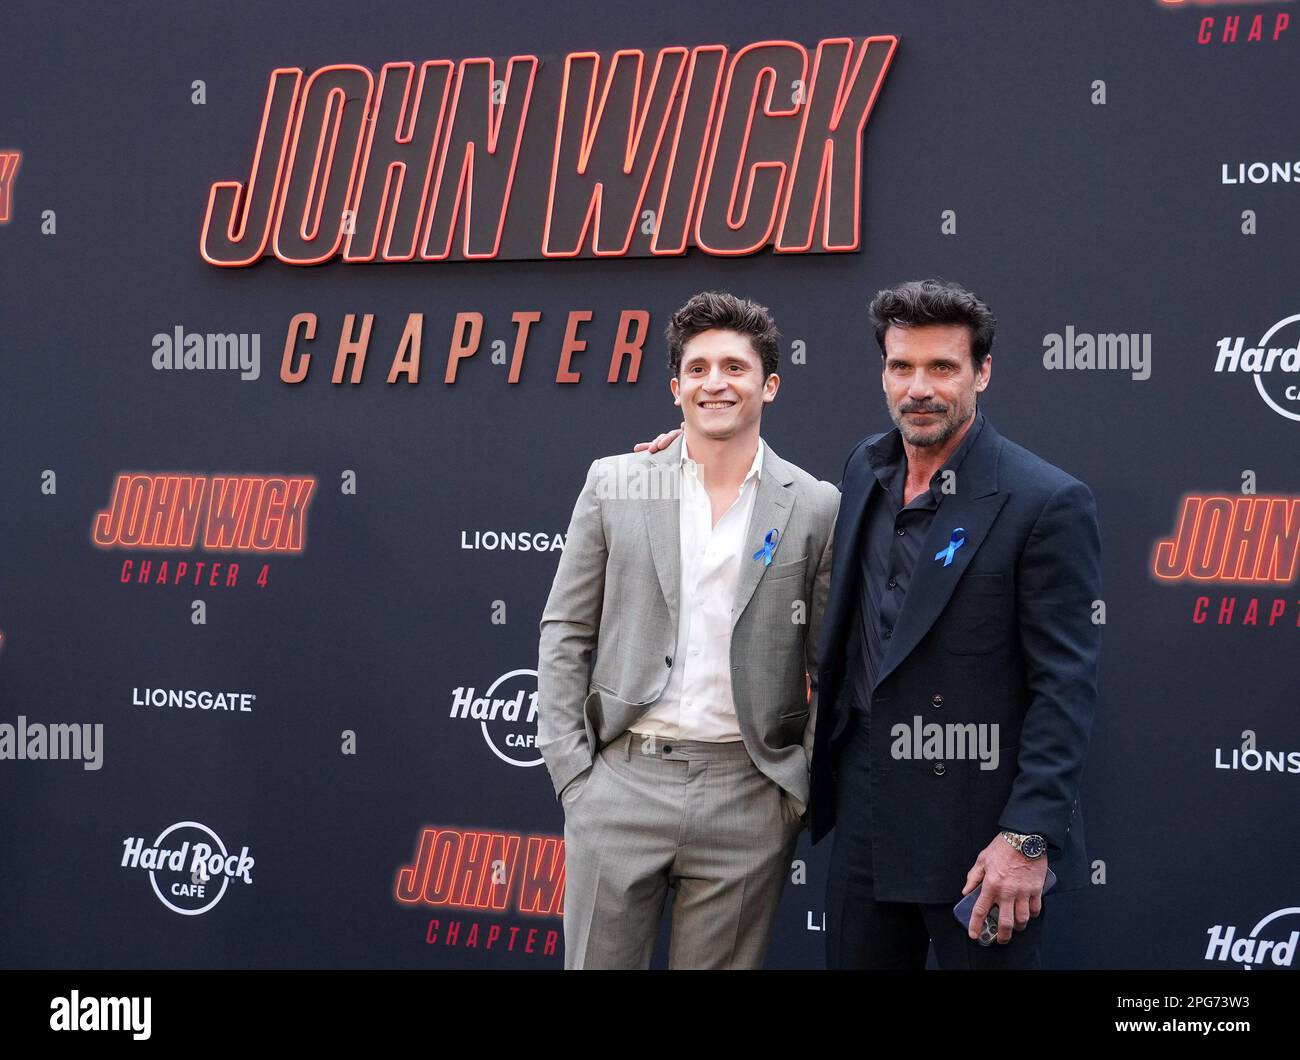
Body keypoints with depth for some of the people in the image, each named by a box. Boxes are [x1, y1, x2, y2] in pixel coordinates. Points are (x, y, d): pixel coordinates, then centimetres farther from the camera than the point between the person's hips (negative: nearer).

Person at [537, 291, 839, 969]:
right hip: (622, 783, 0)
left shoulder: (813, 507, 4)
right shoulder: (614, 485, 5)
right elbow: (565, 634, 6)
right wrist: (570, 768, -1)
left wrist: (807, 786, 1)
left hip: (747, 800, 0)